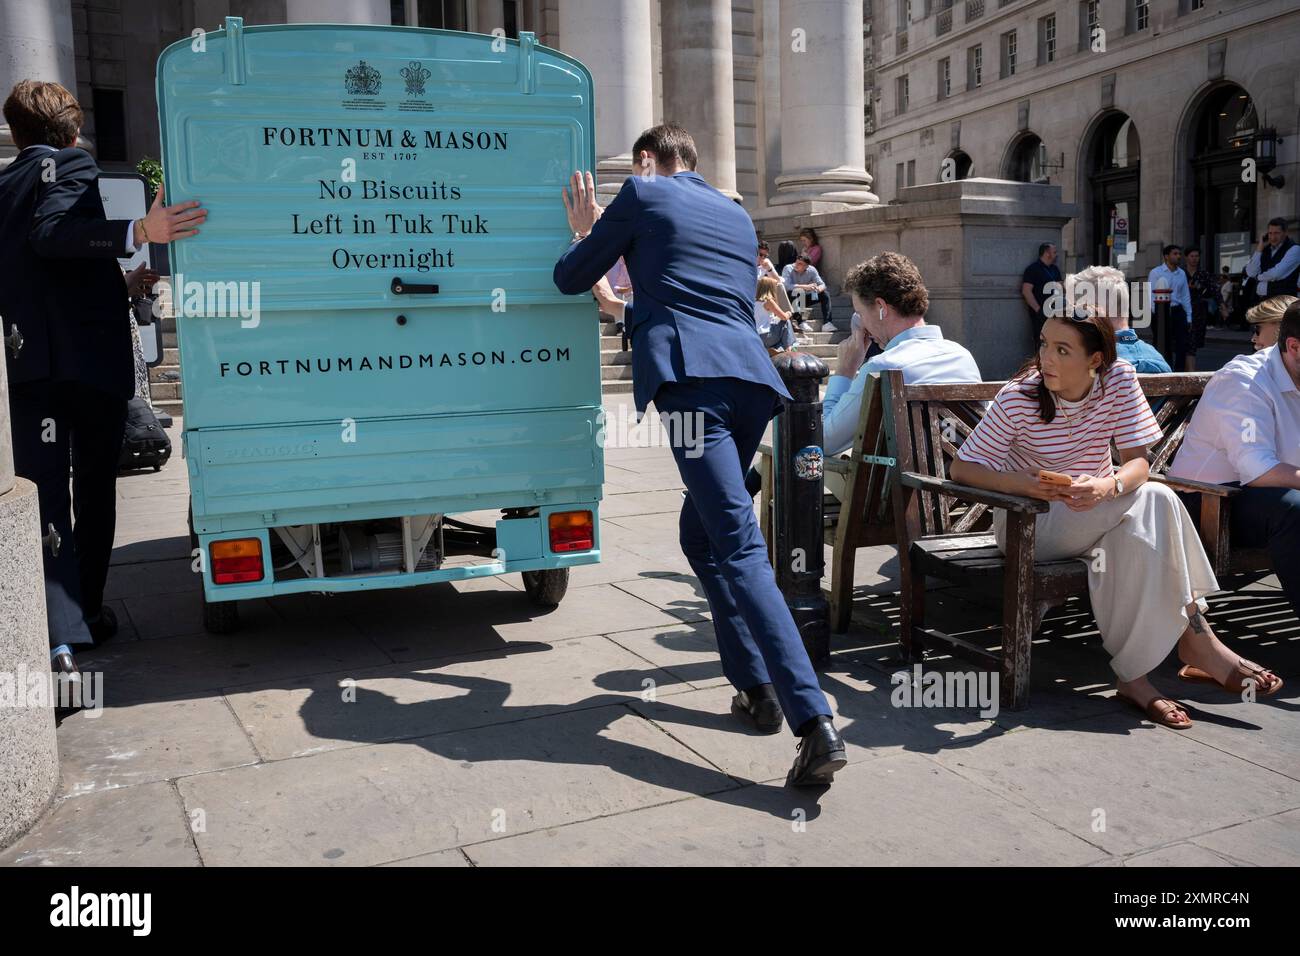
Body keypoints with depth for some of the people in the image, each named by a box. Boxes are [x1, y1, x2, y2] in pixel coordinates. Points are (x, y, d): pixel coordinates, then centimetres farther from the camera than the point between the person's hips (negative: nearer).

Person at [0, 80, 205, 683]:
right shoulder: (71, 166, -1)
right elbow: (50, 233, -20)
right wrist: (138, 234, -33)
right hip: (92, 355, -3)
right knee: (95, 489, 13)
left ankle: (58, 640, -18)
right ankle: (88, 614, 25)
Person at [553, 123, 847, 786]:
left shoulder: (643, 195, 13)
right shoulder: (736, 216, 30)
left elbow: (570, 279, 17)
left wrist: (584, 231, 39)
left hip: (691, 376, -7)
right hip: (752, 379, 7)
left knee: (738, 545, -15)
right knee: (702, 531, 21)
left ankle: (815, 721, -25)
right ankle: (757, 686, 20)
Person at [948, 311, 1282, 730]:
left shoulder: (1119, 378, -7)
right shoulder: (1018, 398, -17)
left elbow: (1137, 462, -11)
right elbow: (961, 468, -18)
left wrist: (1107, 487, -35)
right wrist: (1025, 484, -36)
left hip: (1095, 517, 4)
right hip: (1028, 524, -4)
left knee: (1138, 536, -32)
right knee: (1153, 500, -26)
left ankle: (1134, 674, -22)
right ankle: (1198, 639, -19)